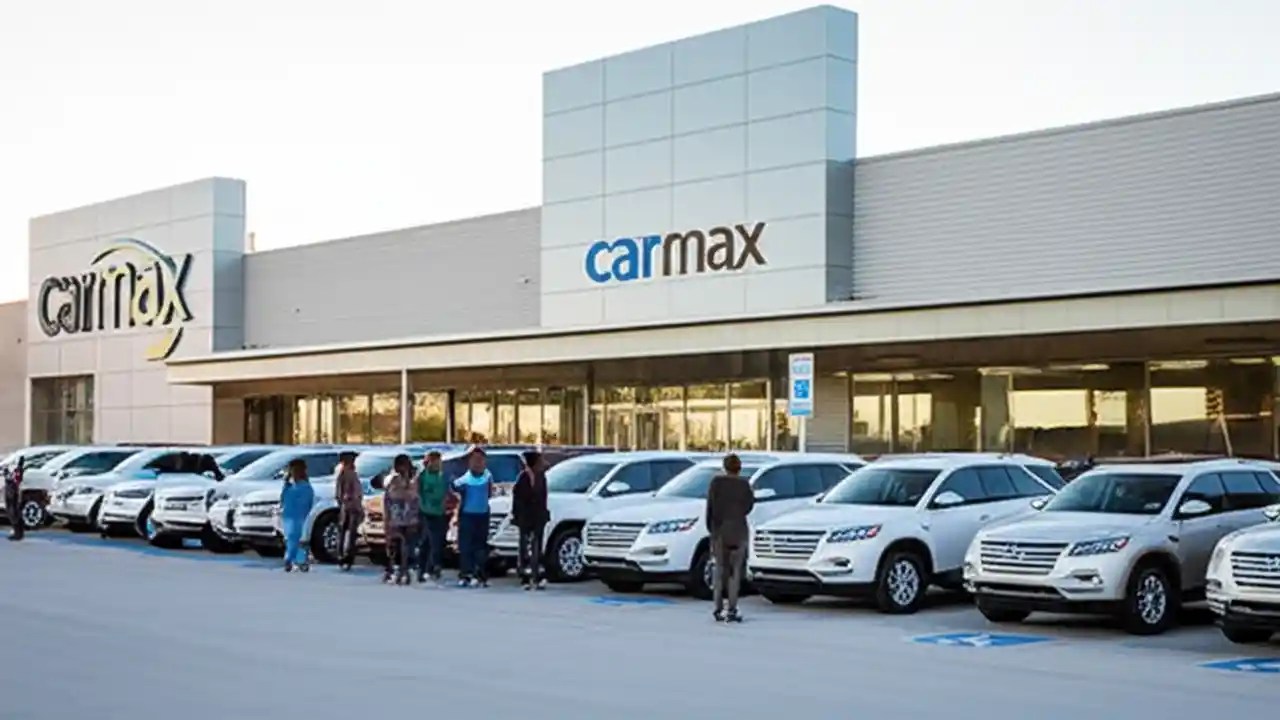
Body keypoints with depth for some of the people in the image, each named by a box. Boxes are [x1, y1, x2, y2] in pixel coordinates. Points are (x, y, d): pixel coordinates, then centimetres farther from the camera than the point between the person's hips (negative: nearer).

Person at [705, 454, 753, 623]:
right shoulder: (743, 483, -4)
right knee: (735, 571, 2)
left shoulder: (716, 482, -1)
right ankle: (732, 610, -4)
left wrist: (711, 528, 6)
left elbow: (710, 507, -1)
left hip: (720, 530, 2)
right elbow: (749, 505, -1)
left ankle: (718, 610, 9)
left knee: (720, 570, 11)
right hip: (738, 530, -2)